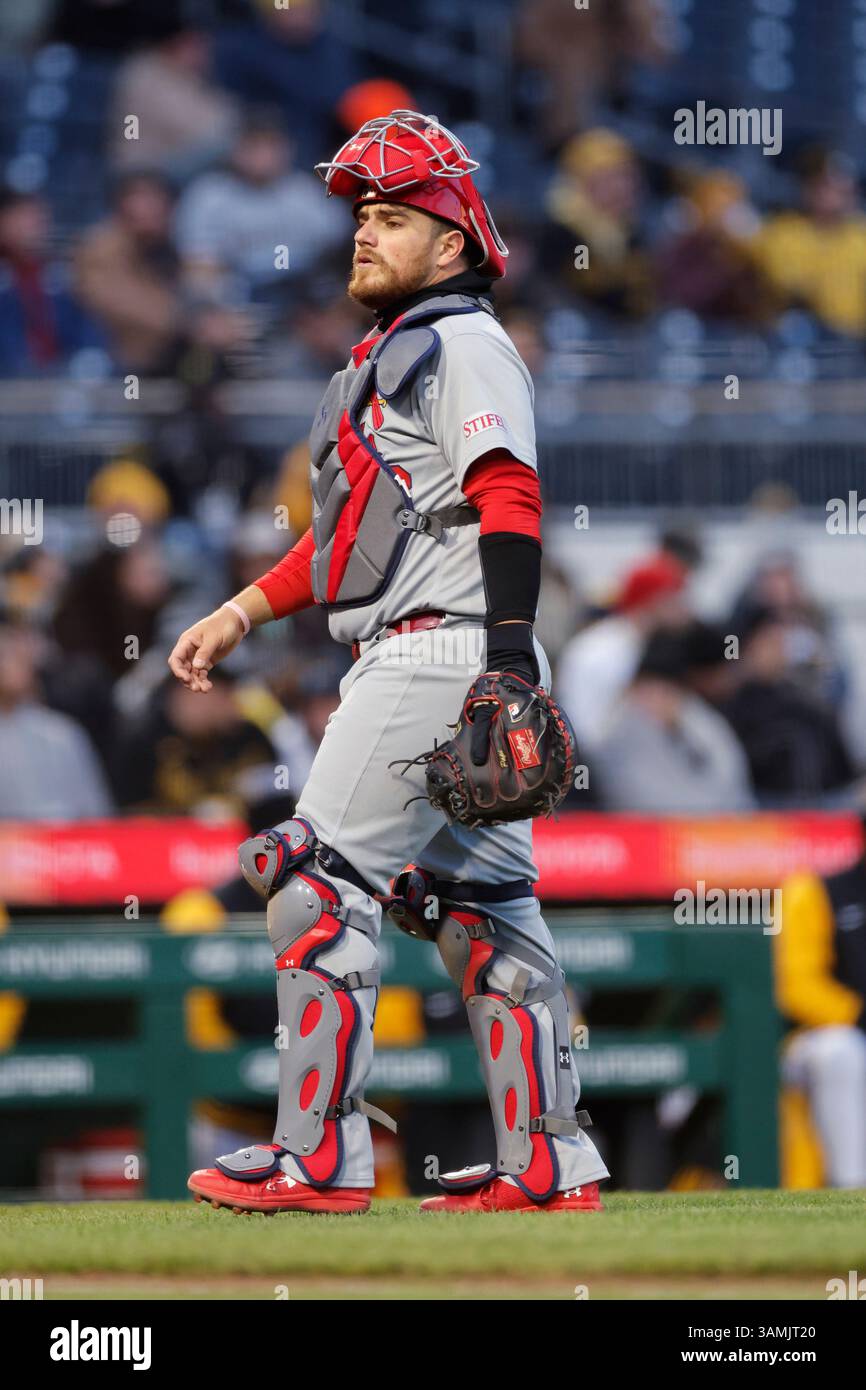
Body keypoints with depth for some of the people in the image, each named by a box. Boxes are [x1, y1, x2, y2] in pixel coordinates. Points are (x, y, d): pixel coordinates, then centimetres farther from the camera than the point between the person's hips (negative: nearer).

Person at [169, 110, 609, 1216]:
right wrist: (240, 613, 25)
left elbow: (509, 500, -18)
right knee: (482, 908, 7)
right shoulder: (388, 358, 25)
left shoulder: (466, 344, -6)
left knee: (320, 881, -11)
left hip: (444, 652, -10)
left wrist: (508, 652, -28)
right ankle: (549, 1166, 7)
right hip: (406, 665, 10)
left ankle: (319, 1159, -11)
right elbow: (348, 535, 30)